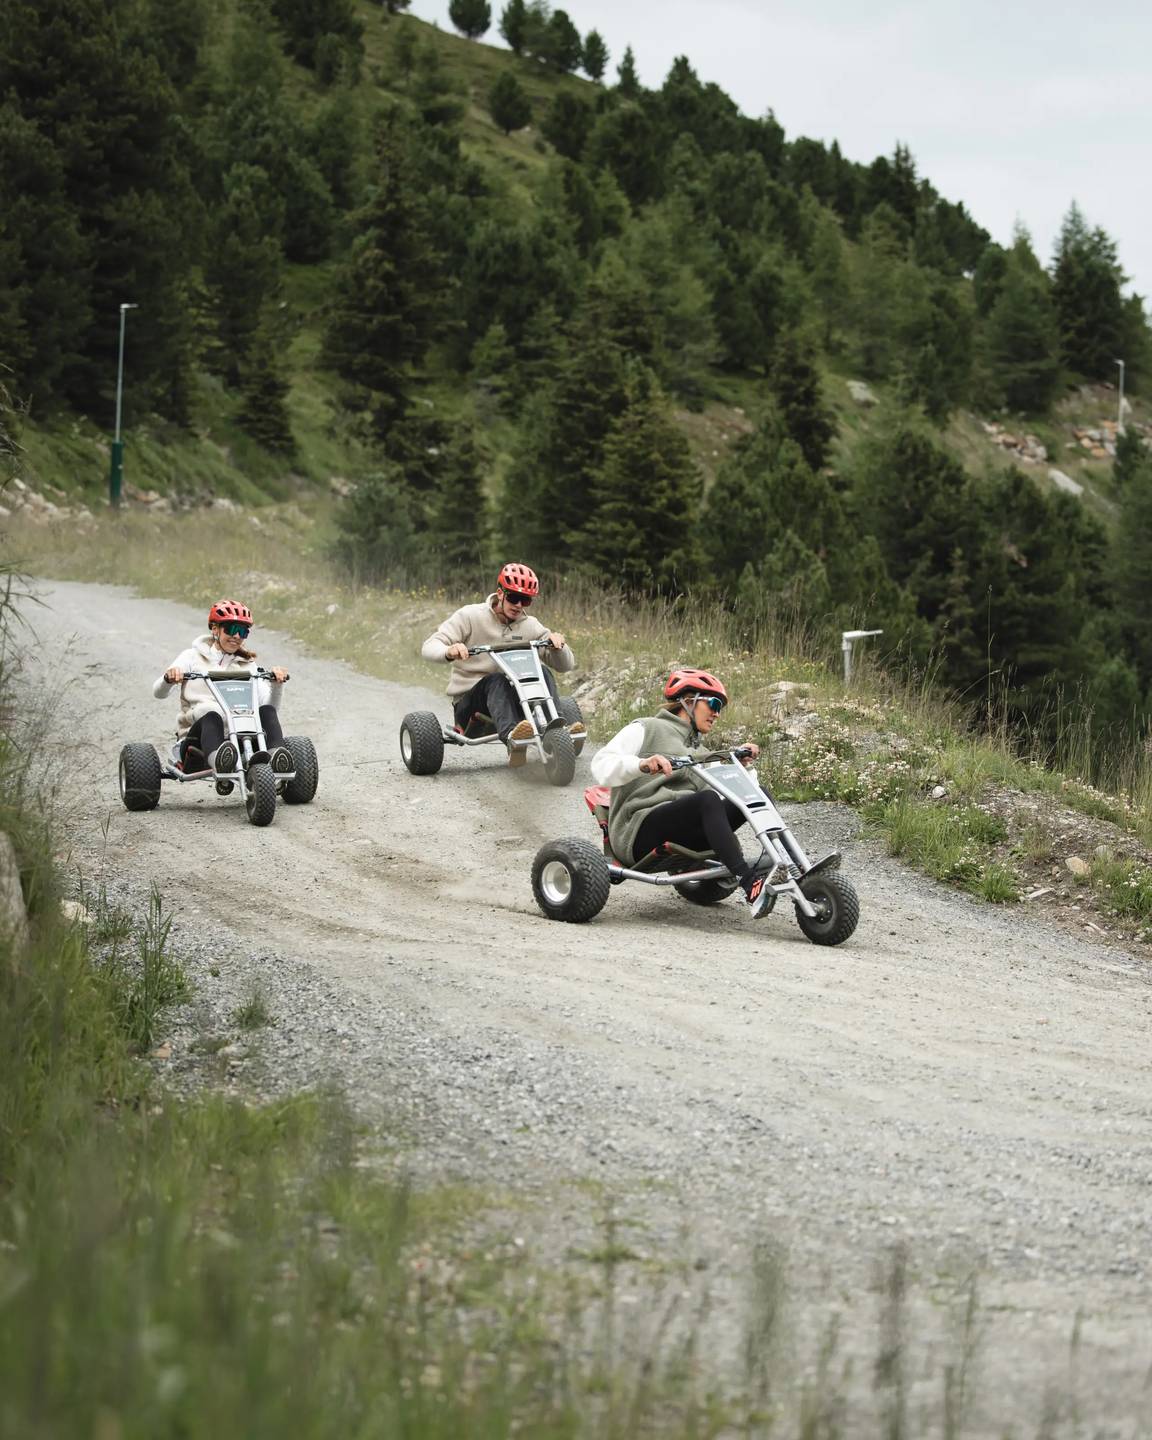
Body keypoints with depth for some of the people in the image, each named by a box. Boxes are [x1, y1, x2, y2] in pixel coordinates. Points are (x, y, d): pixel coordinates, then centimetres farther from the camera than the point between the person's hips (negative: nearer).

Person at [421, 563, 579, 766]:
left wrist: (558, 644, -20)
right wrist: (449, 651, -37)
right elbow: (429, 647, -13)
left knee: (541, 672, -22)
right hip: (469, 702, -3)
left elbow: (565, 665, 4)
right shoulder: (470, 616, -4)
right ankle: (511, 735, -64)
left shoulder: (530, 626, 6)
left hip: (508, 697, 4)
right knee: (496, 681, -36)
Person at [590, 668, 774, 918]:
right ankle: (749, 882, -50)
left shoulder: (700, 754, 32)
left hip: (686, 836, 6)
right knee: (707, 799, -35)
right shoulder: (645, 730, 11)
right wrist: (642, 764, -23)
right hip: (640, 830, -6)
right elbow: (602, 766, -6)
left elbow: (724, 788, 17)